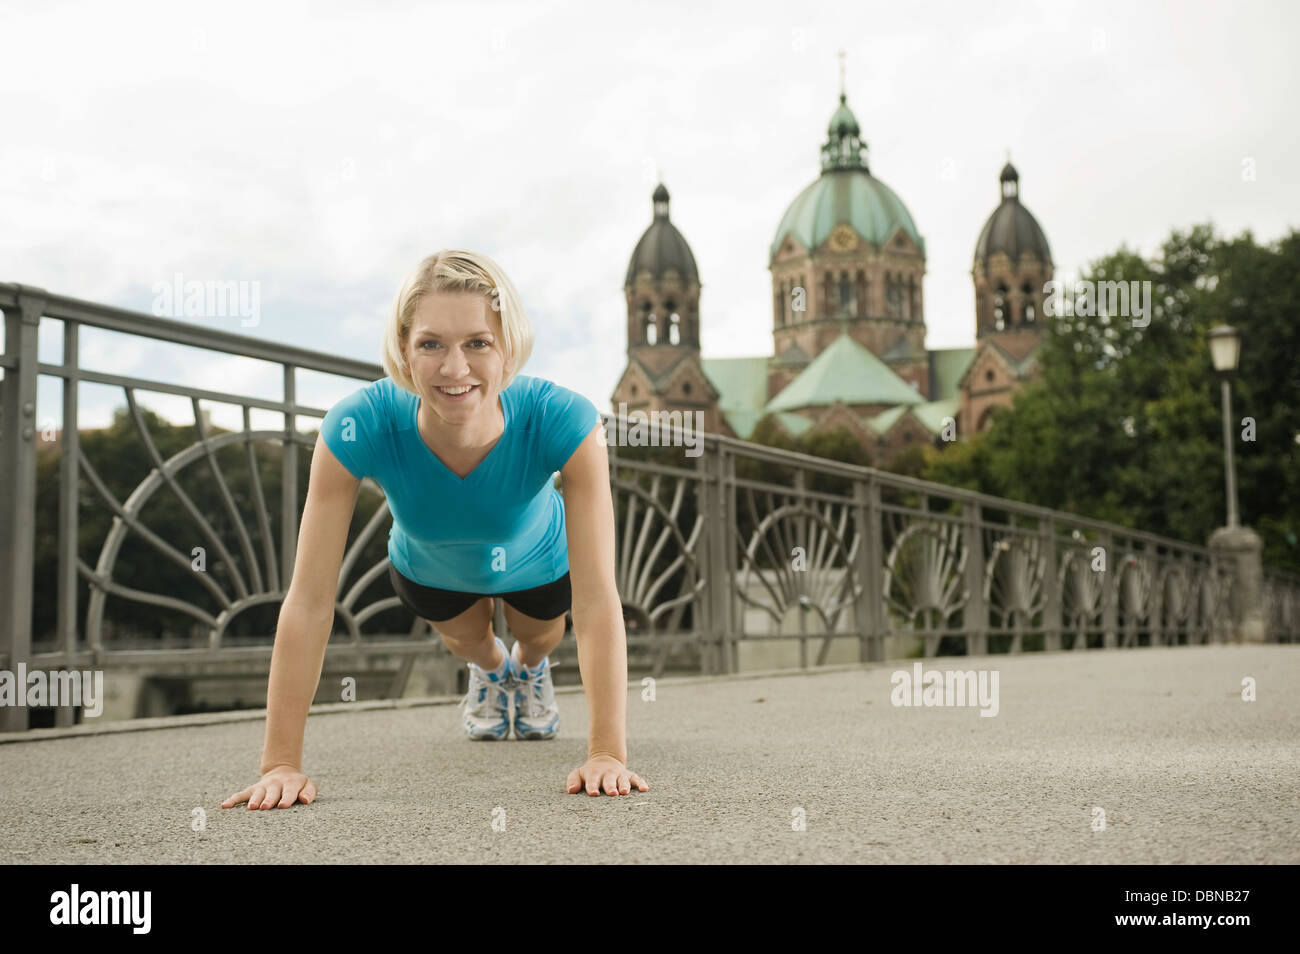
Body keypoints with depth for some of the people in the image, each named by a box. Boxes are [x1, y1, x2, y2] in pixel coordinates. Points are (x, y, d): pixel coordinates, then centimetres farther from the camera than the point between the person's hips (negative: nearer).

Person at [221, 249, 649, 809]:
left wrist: (607, 753, -46)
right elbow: (310, 603, -39)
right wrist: (281, 764, -39)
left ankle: (531, 667, 64)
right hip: (428, 569, 0)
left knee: (539, 636, 27)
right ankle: (490, 670, 64)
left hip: (537, 563, 0)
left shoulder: (564, 422, -45)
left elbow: (596, 599, -42)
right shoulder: (358, 428, -43)